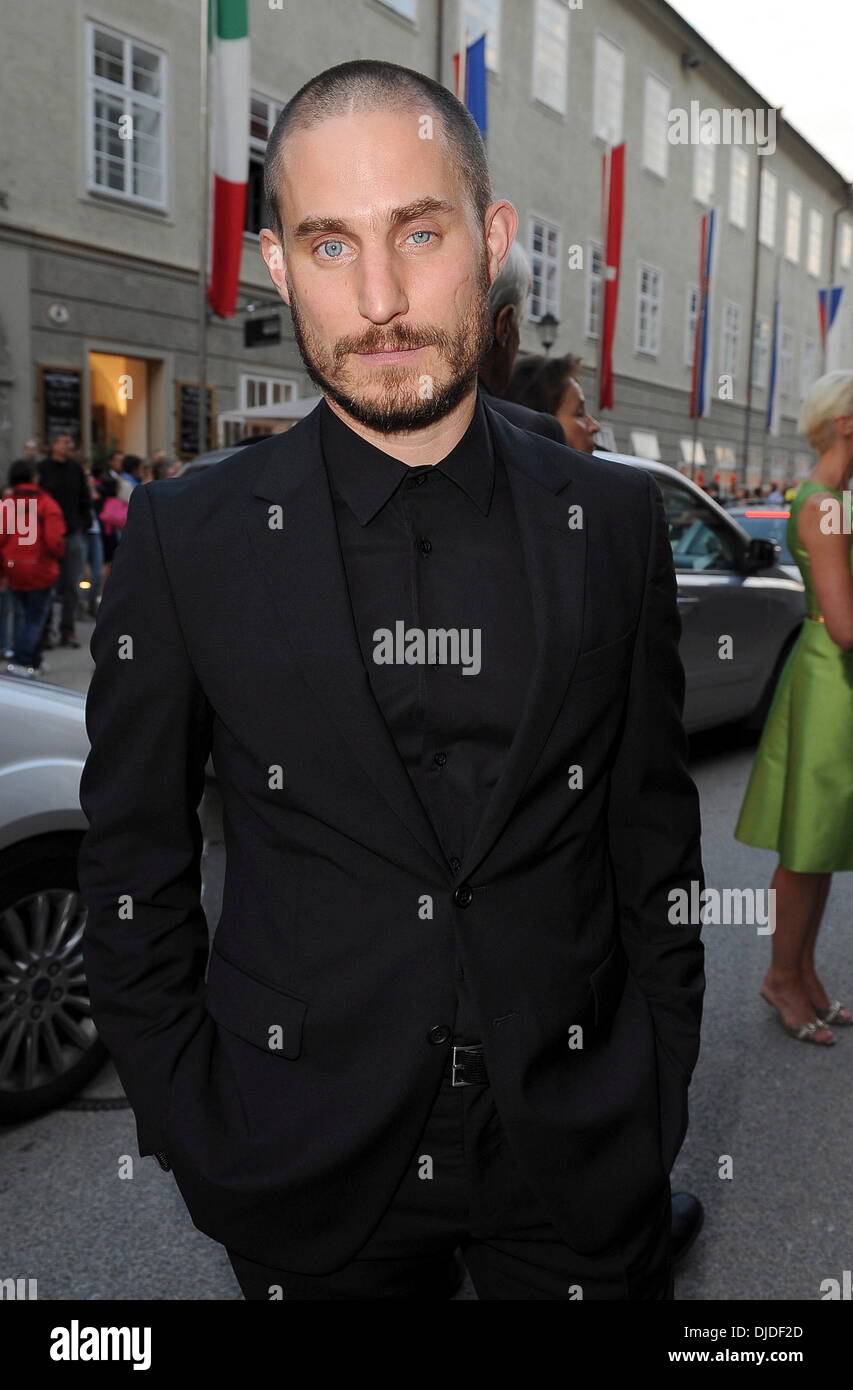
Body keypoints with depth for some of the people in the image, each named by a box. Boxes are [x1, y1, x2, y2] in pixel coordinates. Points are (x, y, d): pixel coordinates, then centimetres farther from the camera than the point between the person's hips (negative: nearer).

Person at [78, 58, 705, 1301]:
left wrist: (660, 1097, 3)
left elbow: (654, 826, 1)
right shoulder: (186, 539, -11)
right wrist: (191, 1129, -2)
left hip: (581, 1150, 1)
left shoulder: (615, 520, -6)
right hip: (307, 1159, 0)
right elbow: (135, 861, -3)